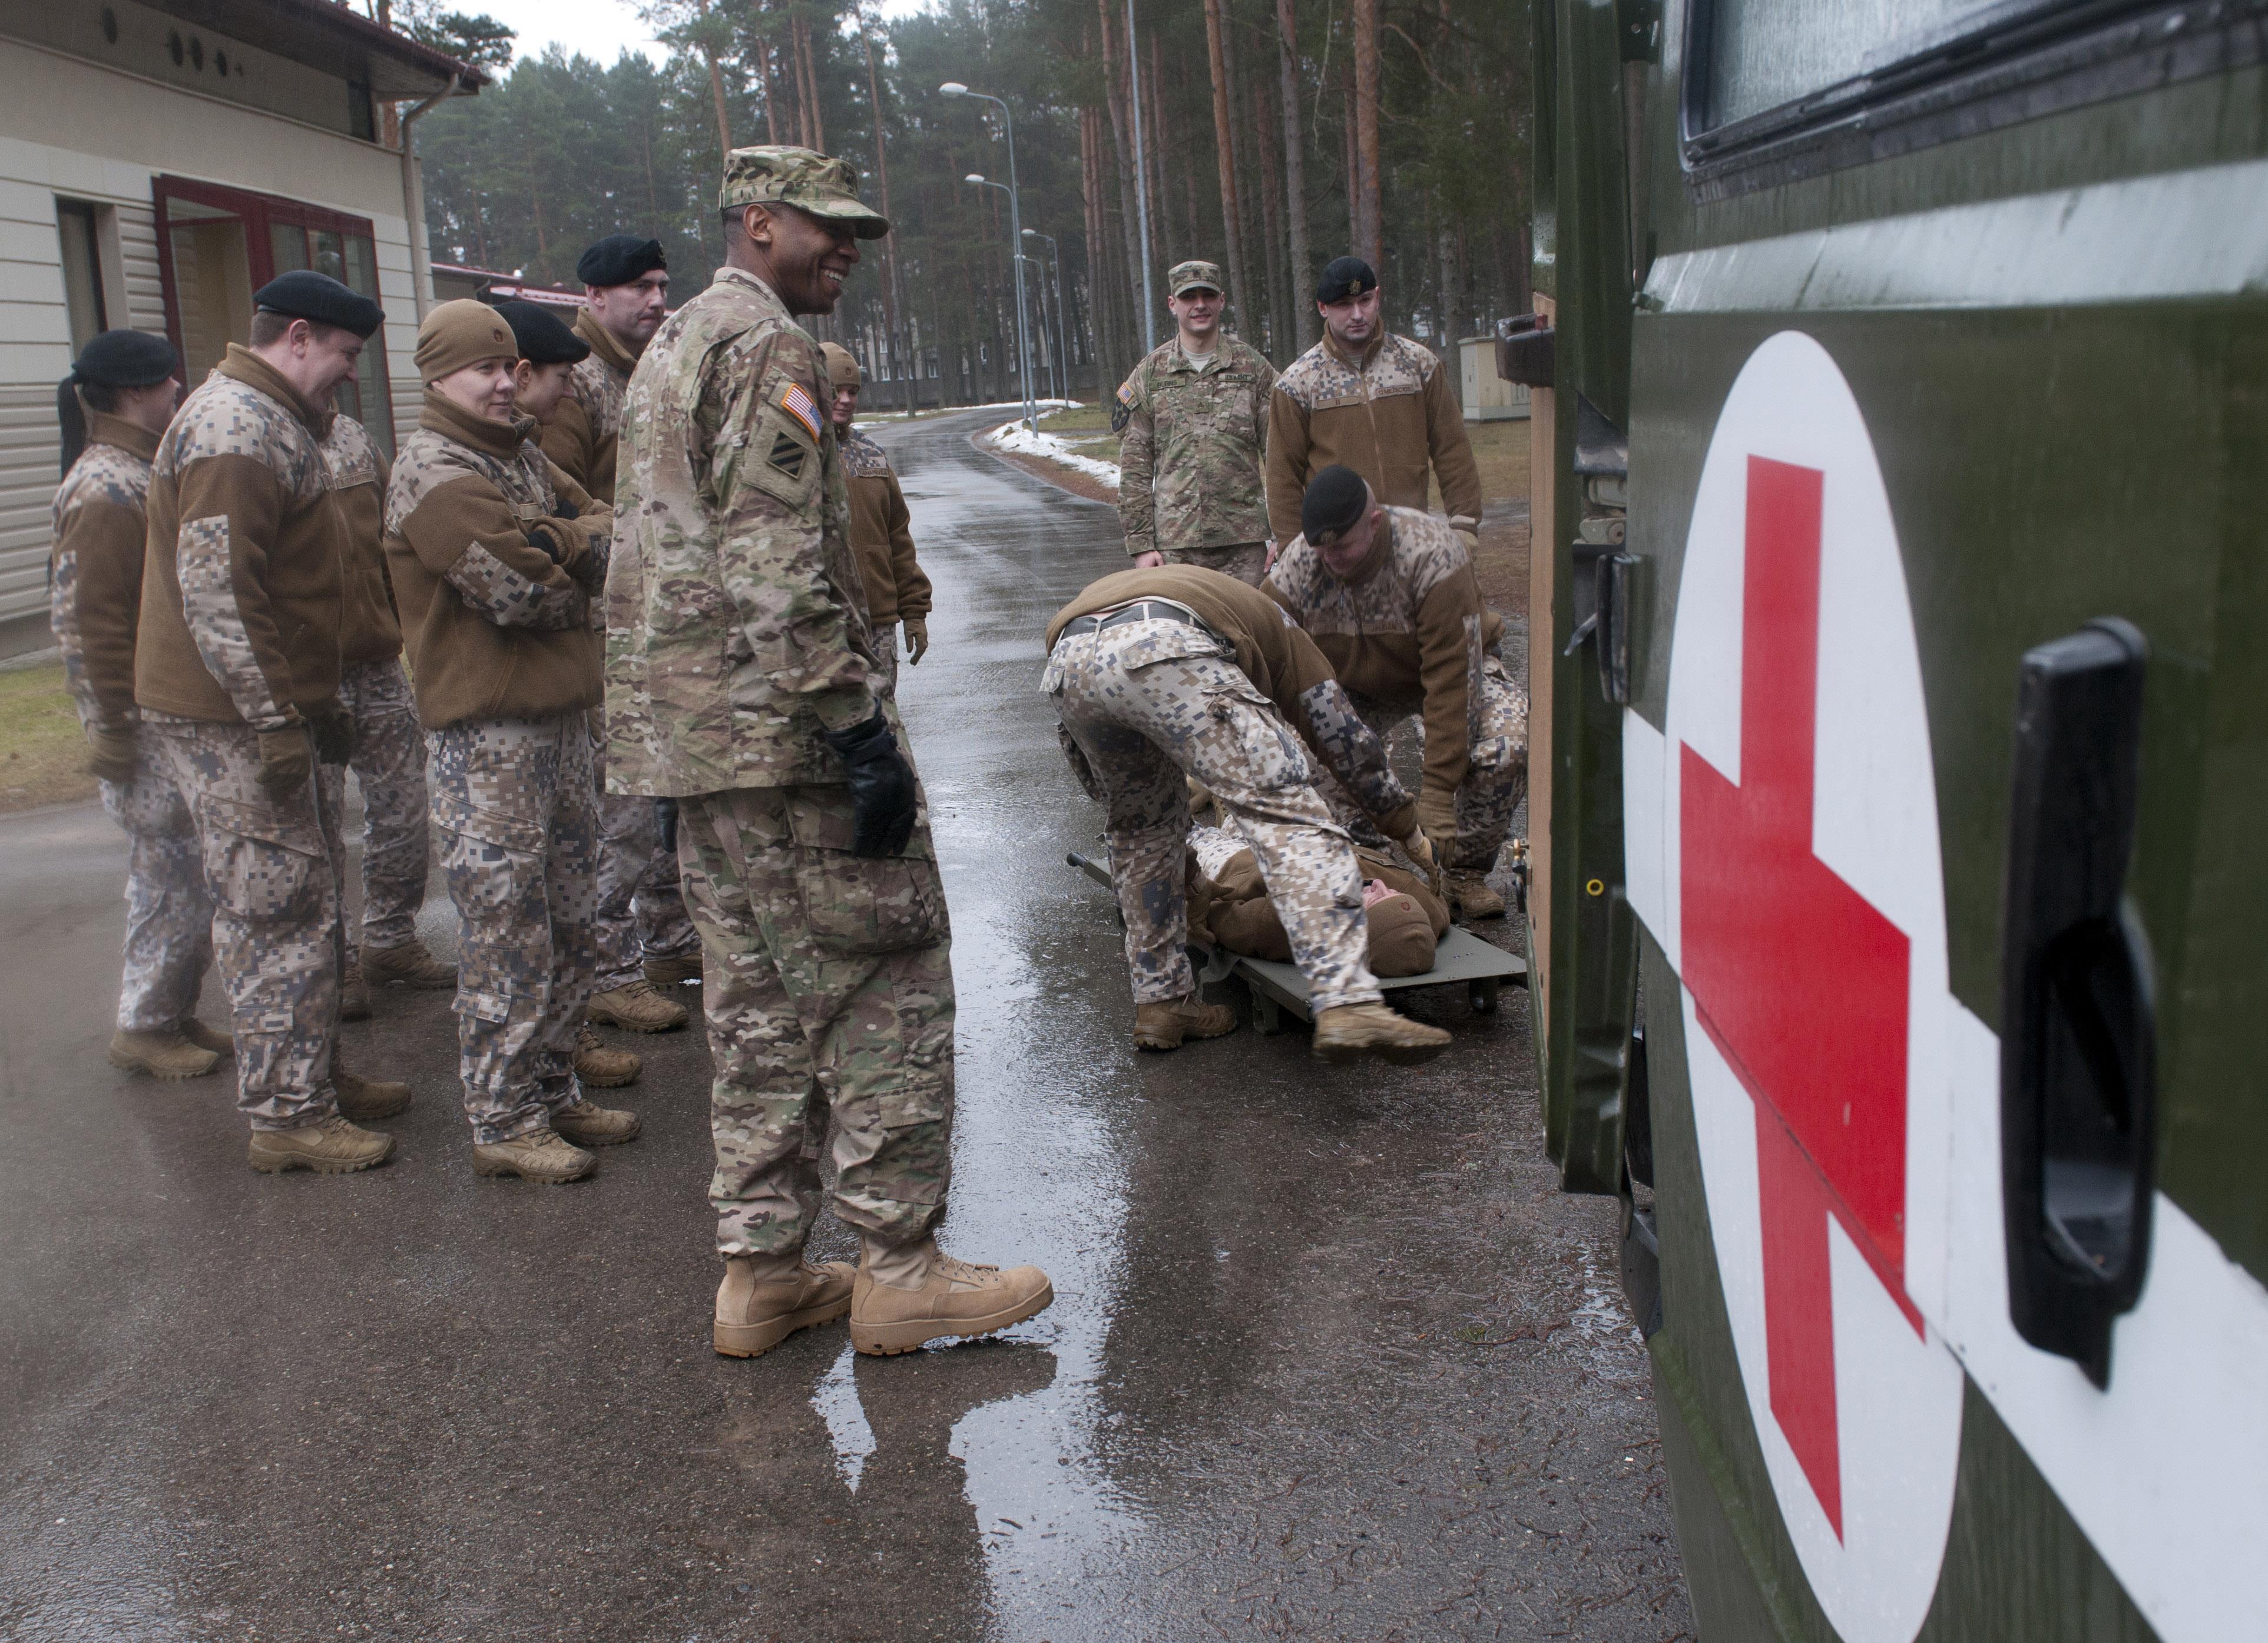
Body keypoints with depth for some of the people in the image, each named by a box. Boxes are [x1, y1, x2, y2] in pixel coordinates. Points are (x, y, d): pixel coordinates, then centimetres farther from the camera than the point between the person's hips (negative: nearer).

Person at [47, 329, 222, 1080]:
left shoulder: (142, 474, 14)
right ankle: (145, 1027, 10)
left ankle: (174, 1012, 25)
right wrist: (115, 731, -20)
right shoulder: (106, 493, -17)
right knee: (171, 870, -2)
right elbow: (94, 621, -20)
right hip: (146, 716, -10)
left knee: (180, 869, 14)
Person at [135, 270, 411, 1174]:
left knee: (309, 897, 17)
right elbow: (214, 585, -25)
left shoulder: (272, 421, 18)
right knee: (279, 910, -5)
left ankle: (317, 1076, 28)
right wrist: (273, 717, -25)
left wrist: (311, 697, 26)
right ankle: (287, 1116, 3)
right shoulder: (238, 429, -17)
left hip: (265, 708, 11)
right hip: (234, 720, -11)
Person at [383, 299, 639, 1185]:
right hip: (488, 730, -9)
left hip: (559, 714, 9)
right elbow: (520, 591, -20)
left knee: (568, 927, 15)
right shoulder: (435, 473, -12)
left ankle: (553, 1091, 26)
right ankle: (504, 1123, 6)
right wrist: (581, 569, -1)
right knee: (508, 938, -4)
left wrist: (556, 542, -12)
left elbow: (612, 532, 9)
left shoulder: (521, 454, 17)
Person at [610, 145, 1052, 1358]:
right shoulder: (766, 348, -11)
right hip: (778, 727, -10)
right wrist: (861, 725, -22)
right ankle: (897, 1267, 3)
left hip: (690, 734, 10)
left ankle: (761, 1271, 18)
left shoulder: (671, 346, 22)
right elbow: (776, 567, -21)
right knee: (889, 981, -2)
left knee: (760, 1002, 13)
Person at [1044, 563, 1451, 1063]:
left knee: (1143, 824, 27)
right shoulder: (1274, 626, 37)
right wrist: (1413, 838, 51)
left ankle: (1161, 1000, 27)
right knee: (1288, 818, -6)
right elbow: (1351, 744, 38)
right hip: (1168, 655, -5)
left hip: (1069, 666, 5)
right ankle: (1348, 1005, -21)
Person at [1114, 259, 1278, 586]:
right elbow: (1135, 466, 5)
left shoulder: (1254, 368, 8)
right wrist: (1140, 543, -1)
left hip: (1244, 542, 0)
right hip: (1174, 541, 0)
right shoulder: (1149, 375, 8)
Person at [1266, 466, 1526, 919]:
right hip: (1358, 682, 3)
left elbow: (1450, 677, -34)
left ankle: (1465, 872, -7)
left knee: (1506, 749, -32)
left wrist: (1438, 792, -37)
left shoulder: (1432, 553, -34)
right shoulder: (1298, 565, -24)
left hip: (1457, 666, -3)